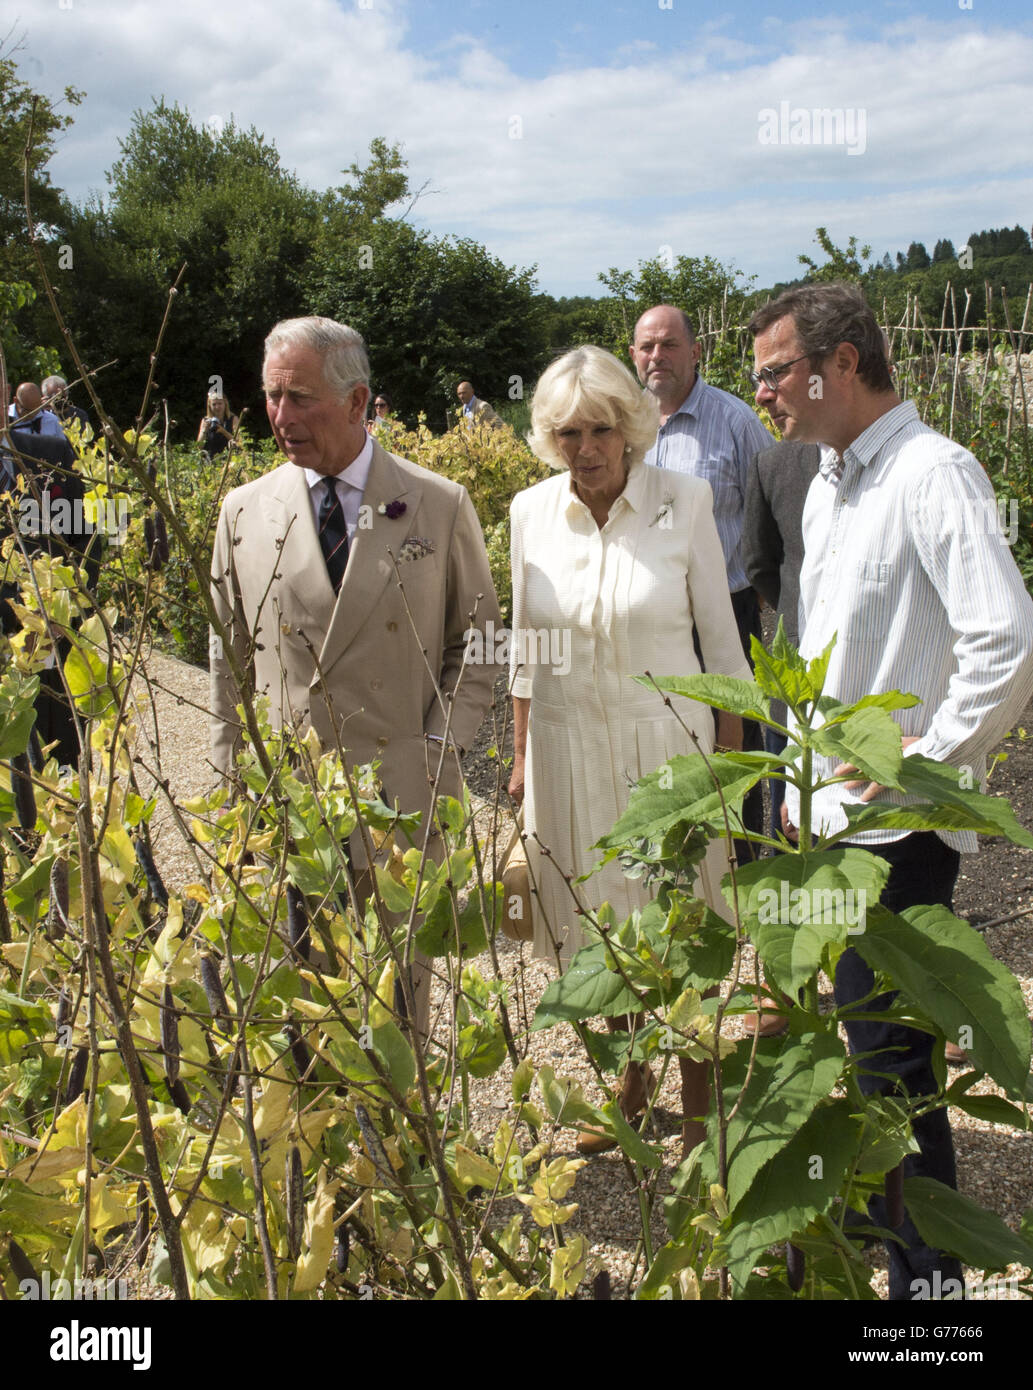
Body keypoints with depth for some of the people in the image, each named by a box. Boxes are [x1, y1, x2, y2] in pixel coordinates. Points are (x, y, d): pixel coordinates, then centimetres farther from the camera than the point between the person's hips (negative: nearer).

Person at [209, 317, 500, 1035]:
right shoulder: (245, 510, 4)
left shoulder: (441, 506, -2)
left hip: (401, 793, -1)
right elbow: (230, 654, 10)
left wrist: (437, 750, -5)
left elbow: (477, 640, 4)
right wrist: (235, 773, 7)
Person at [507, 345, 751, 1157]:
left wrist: (731, 761, -2)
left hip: (666, 742, -3)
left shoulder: (684, 502, -10)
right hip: (568, 747, 3)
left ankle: (698, 1108, 28)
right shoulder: (531, 512, -1)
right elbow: (526, 646, 9)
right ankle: (630, 1088, 37)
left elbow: (721, 642, -3)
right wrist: (520, 756, 10)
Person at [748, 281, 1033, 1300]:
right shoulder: (828, 482, 13)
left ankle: (928, 1274, 21)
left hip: (895, 828, -9)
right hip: (826, 815, 9)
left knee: (889, 1063, 1)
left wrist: (926, 754, -17)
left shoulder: (932, 473, -17)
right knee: (839, 1043, 20)